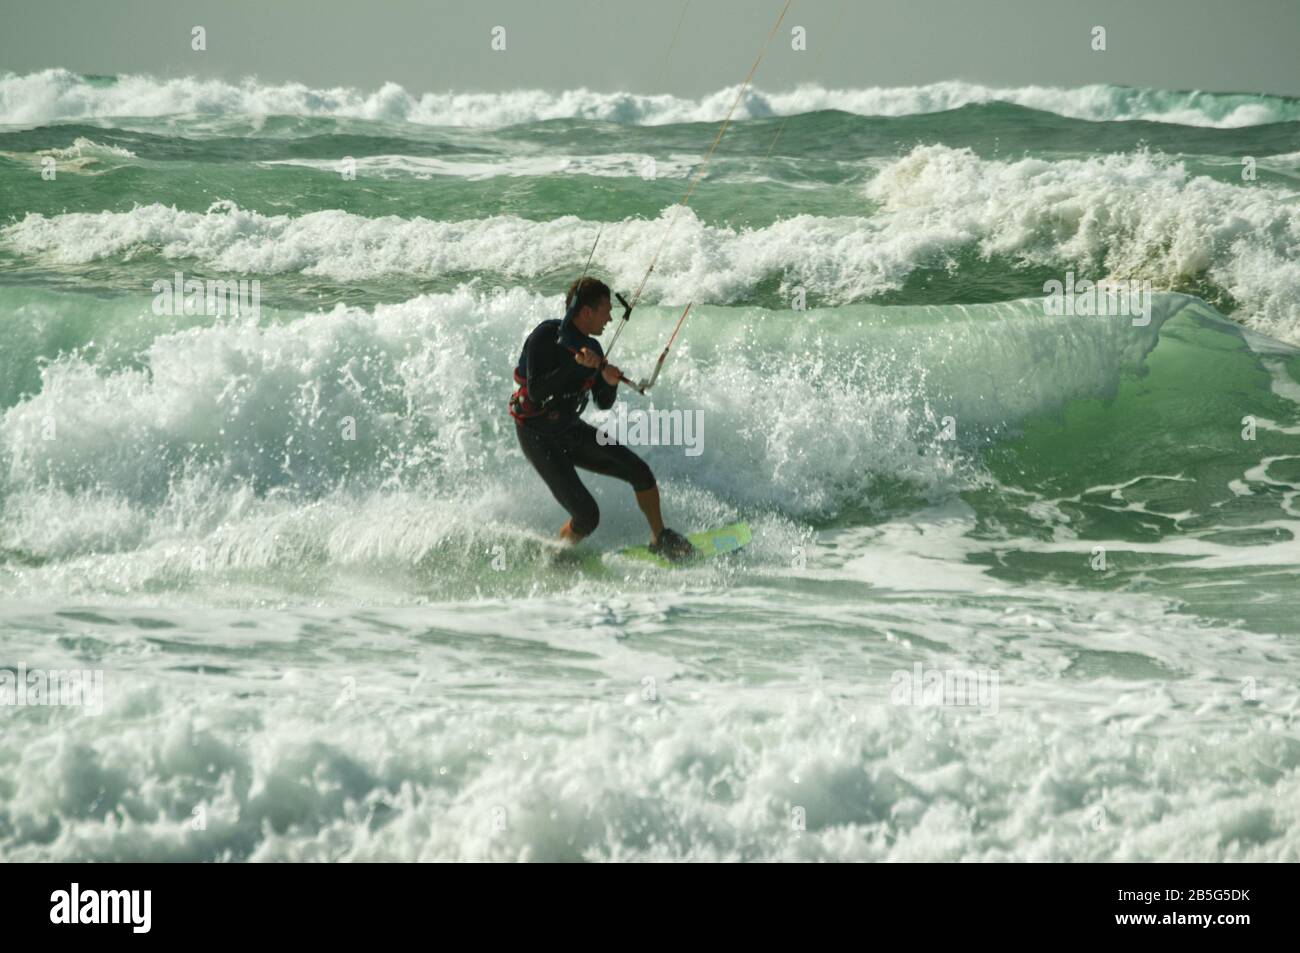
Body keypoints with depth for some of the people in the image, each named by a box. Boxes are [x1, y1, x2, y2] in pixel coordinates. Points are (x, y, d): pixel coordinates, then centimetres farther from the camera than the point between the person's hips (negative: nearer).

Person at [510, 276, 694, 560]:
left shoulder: (591, 348, 1)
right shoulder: (545, 337, -21)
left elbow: (603, 404, 6)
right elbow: (536, 393, -30)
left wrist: (609, 383, -15)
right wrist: (575, 364, -34)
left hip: (572, 430, 7)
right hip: (539, 438, -7)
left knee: (640, 472, -2)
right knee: (587, 516, -15)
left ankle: (661, 539, 19)